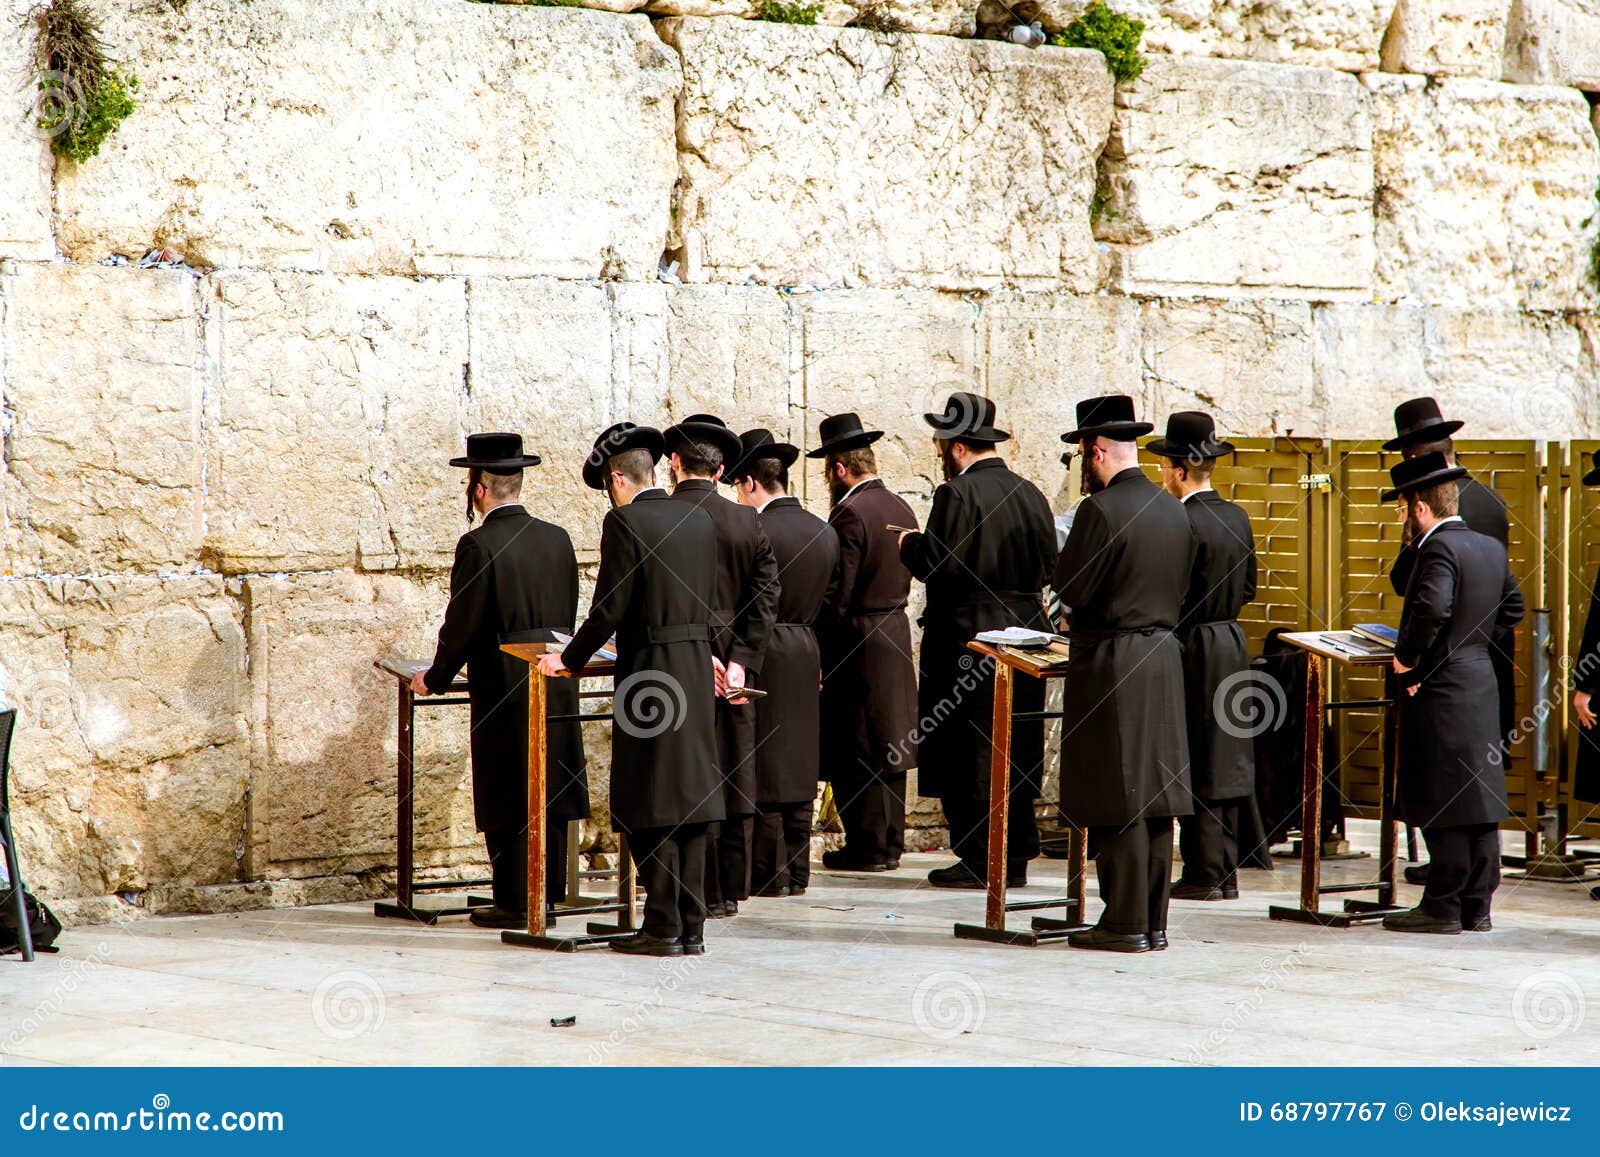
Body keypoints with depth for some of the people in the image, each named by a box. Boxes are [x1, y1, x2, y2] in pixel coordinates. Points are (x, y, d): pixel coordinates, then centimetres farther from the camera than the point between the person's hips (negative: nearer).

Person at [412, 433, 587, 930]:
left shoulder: (479, 545, -14)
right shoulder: (557, 539, 5)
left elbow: (462, 625, -11)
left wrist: (434, 679, 3)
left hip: (503, 683, -6)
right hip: (557, 682, 6)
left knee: (509, 799, 0)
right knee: (548, 793, 13)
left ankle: (516, 902, 3)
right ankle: (550, 889, 19)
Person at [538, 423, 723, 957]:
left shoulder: (625, 522, -10)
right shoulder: (700, 521, 11)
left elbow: (610, 609, -13)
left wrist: (570, 660, -1)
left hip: (648, 672, -7)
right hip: (698, 672, 7)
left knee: (650, 806, -2)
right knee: (689, 796, 9)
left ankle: (663, 927, -2)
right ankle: (692, 927, 10)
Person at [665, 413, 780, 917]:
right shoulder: (747, 521, 3)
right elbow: (766, 595, -1)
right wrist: (739, 662, -4)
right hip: (732, 665, 4)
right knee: (733, 779, 10)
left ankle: (702, 892, 1)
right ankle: (731, 889, 14)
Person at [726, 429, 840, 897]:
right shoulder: (825, 533, 7)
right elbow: (827, 600, 12)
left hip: (763, 652, -7)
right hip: (807, 653, 7)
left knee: (762, 761, -1)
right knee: (798, 766, 11)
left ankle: (768, 874, 1)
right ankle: (797, 871, 14)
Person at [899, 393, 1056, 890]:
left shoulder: (957, 494, -14)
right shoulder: (1030, 494, 7)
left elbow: (939, 567, -19)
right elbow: (1048, 567, 8)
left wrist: (912, 545, -1)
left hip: (966, 639, -7)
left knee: (966, 755, 0)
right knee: (1016, 752, 11)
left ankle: (978, 861, 0)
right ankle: (1015, 858, 14)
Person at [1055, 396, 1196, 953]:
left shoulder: (1101, 510, -15)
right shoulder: (1174, 510, 10)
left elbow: (1071, 589, -14)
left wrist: (1066, 552, 3)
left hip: (1110, 662, -8)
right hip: (1165, 658, 8)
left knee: (1117, 803, -4)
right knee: (1154, 793, 10)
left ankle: (1125, 922, -3)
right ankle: (1154, 920, 13)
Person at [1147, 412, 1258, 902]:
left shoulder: (1183, 522, -17)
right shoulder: (1237, 518, 8)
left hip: (1195, 650, -8)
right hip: (1233, 646, 8)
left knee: (1197, 766, -3)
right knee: (1226, 760, 10)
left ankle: (1204, 874, -1)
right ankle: (1225, 871, 14)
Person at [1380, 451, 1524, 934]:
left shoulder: (1438, 549, -16)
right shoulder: (1491, 548, 11)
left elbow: (1431, 608, -31)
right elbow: (1512, 608, 21)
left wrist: (1407, 658, -18)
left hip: (1441, 691, -9)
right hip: (1483, 683, 9)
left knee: (1444, 802, -4)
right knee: (1480, 797, 10)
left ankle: (1443, 907, 0)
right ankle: (1478, 907, 14)